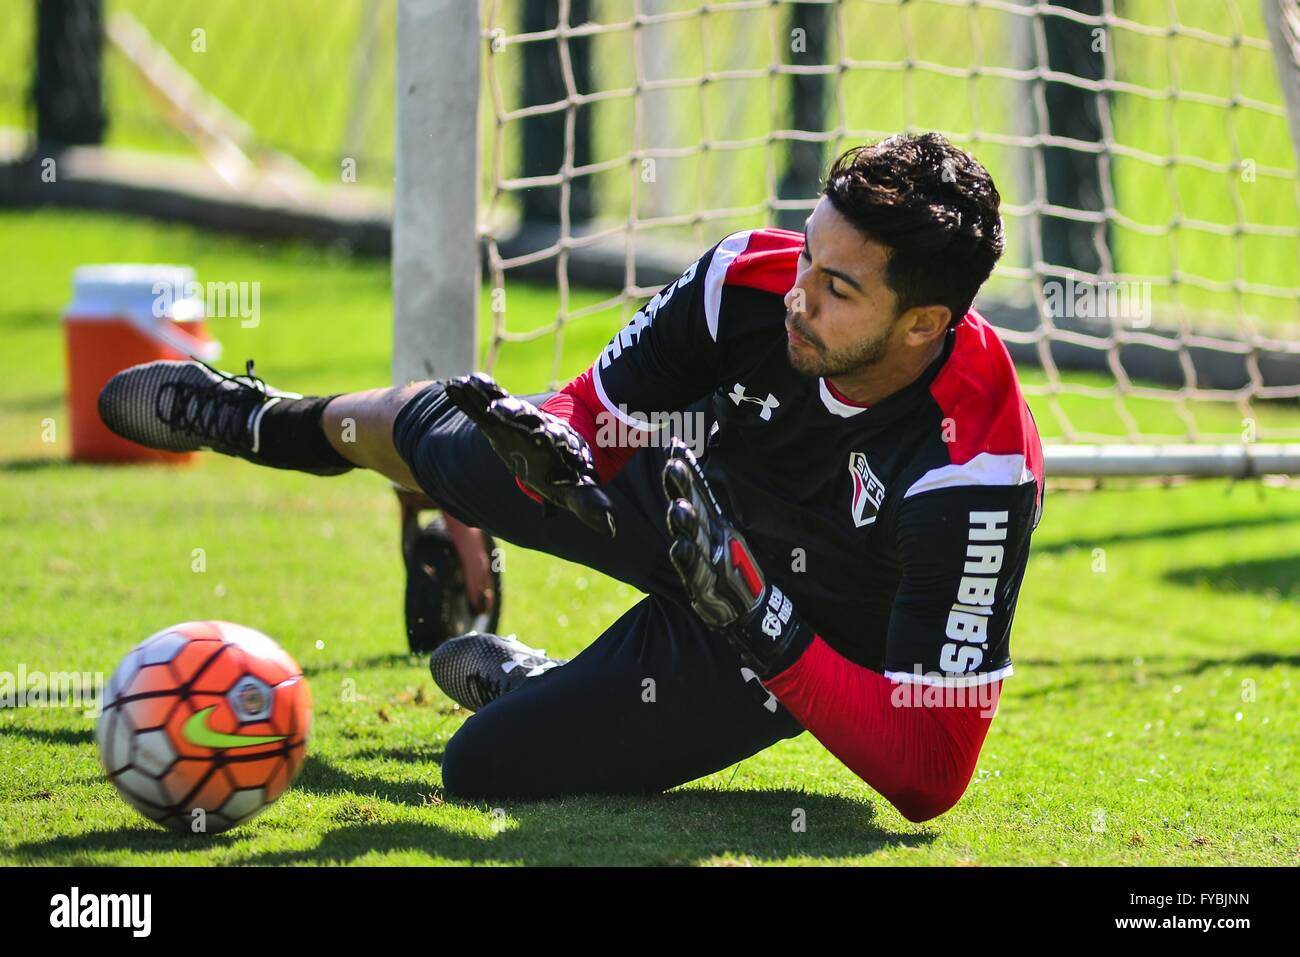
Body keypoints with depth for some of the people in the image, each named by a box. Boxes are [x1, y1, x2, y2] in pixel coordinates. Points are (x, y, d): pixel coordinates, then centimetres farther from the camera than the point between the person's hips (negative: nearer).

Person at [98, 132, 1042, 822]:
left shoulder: (976, 480, -44)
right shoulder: (756, 277, -30)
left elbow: (931, 774, -42)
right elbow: (596, 414, -11)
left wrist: (760, 622, -50)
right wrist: (554, 445, -36)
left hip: (782, 656, -4)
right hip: (693, 493, 4)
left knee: (484, 766, -5)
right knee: (433, 432, 20)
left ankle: (529, 687, 32)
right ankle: (282, 423, 57)